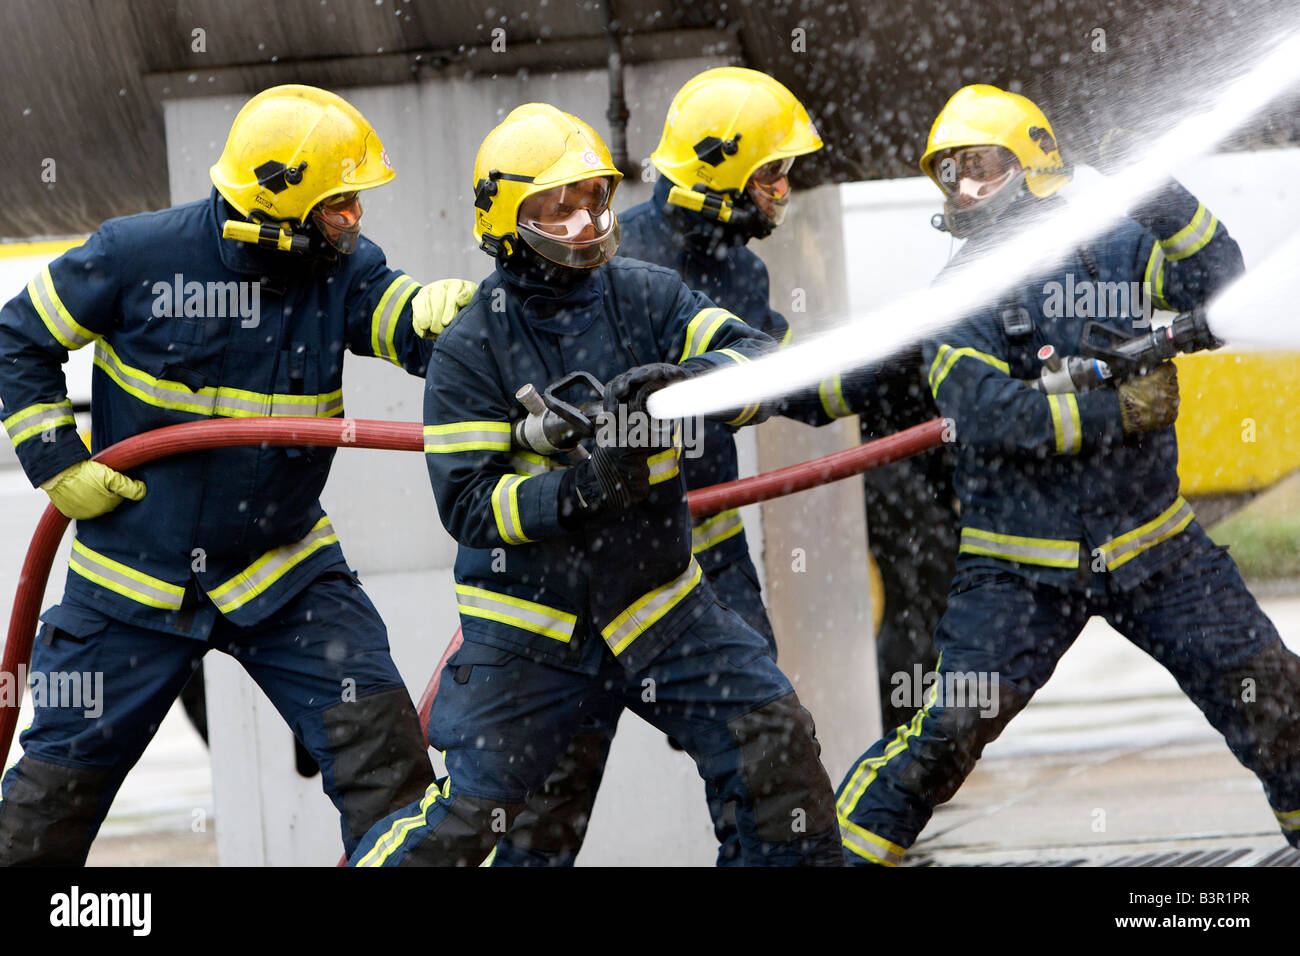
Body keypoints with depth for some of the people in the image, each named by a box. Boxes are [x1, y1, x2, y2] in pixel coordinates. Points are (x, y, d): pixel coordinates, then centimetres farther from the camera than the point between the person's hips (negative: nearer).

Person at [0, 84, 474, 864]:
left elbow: (425, 322, -24)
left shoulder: (343, 272, -7)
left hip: (285, 571, 2)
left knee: (379, 739, -11)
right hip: (136, 578, -2)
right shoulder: (139, 257, -15)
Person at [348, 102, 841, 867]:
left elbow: (760, 363, -13)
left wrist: (688, 379, -34)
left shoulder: (644, 295, -2)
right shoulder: (470, 351, -10)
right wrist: (581, 489, -32)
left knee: (776, 737, -7)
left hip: (654, 600, 3)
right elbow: (468, 503, -16)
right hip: (528, 625, -3)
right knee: (463, 818, -7)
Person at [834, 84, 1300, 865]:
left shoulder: (1121, 250, 4)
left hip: (1154, 549, 2)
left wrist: (1155, 194, -20)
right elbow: (987, 414, -16)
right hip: (1021, 566, -2)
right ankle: (854, 847, 1)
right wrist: (1114, 409, -21)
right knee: (950, 729, -12)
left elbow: (1220, 280, -10)